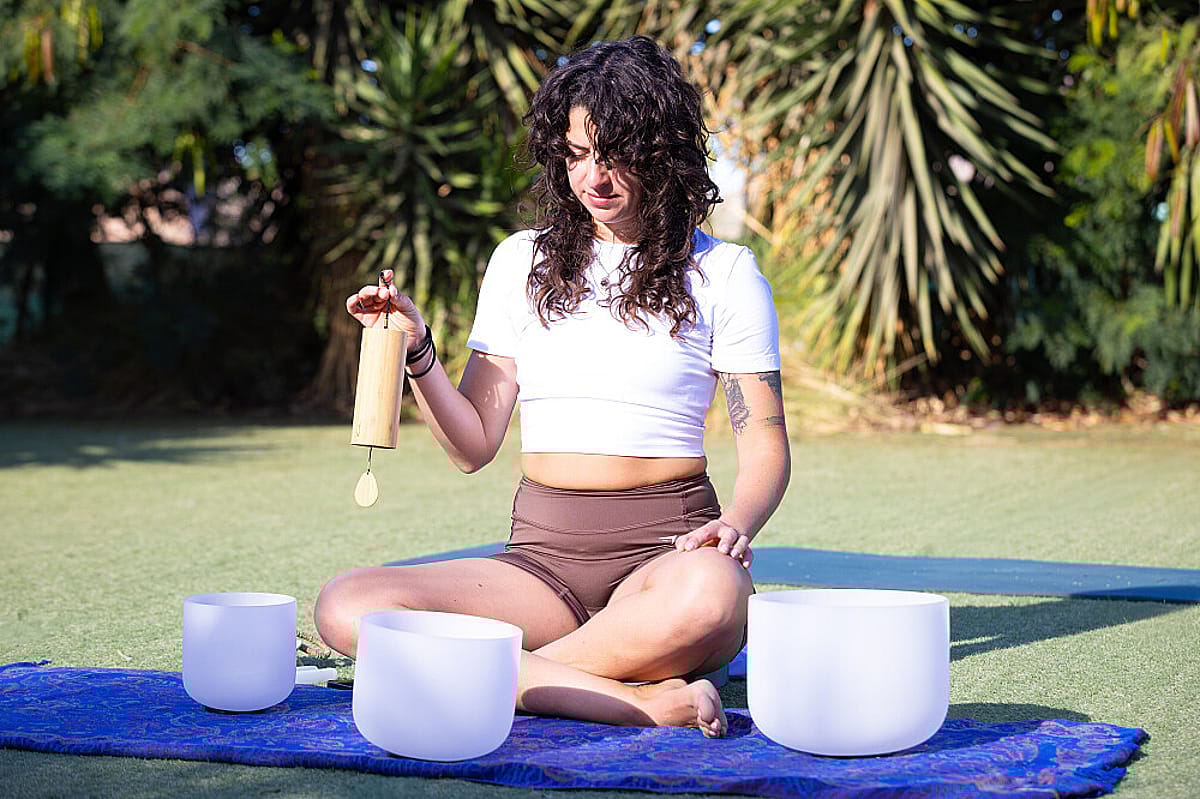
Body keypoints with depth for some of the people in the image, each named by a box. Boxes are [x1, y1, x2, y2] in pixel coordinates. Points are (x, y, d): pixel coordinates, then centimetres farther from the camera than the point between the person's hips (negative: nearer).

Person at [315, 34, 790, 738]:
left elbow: (766, 447, 2)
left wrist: (737, 524, -20)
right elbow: (473, 445, 11)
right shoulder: (522, 262, 14)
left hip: (662, 551, -3)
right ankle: (645, 701, -30)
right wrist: (418, 351, -6)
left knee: (706, 598, -42)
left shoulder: (721, 271, 6)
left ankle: (502, 676, -22)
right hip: (543, 558, 4)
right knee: (347, 607, -25)